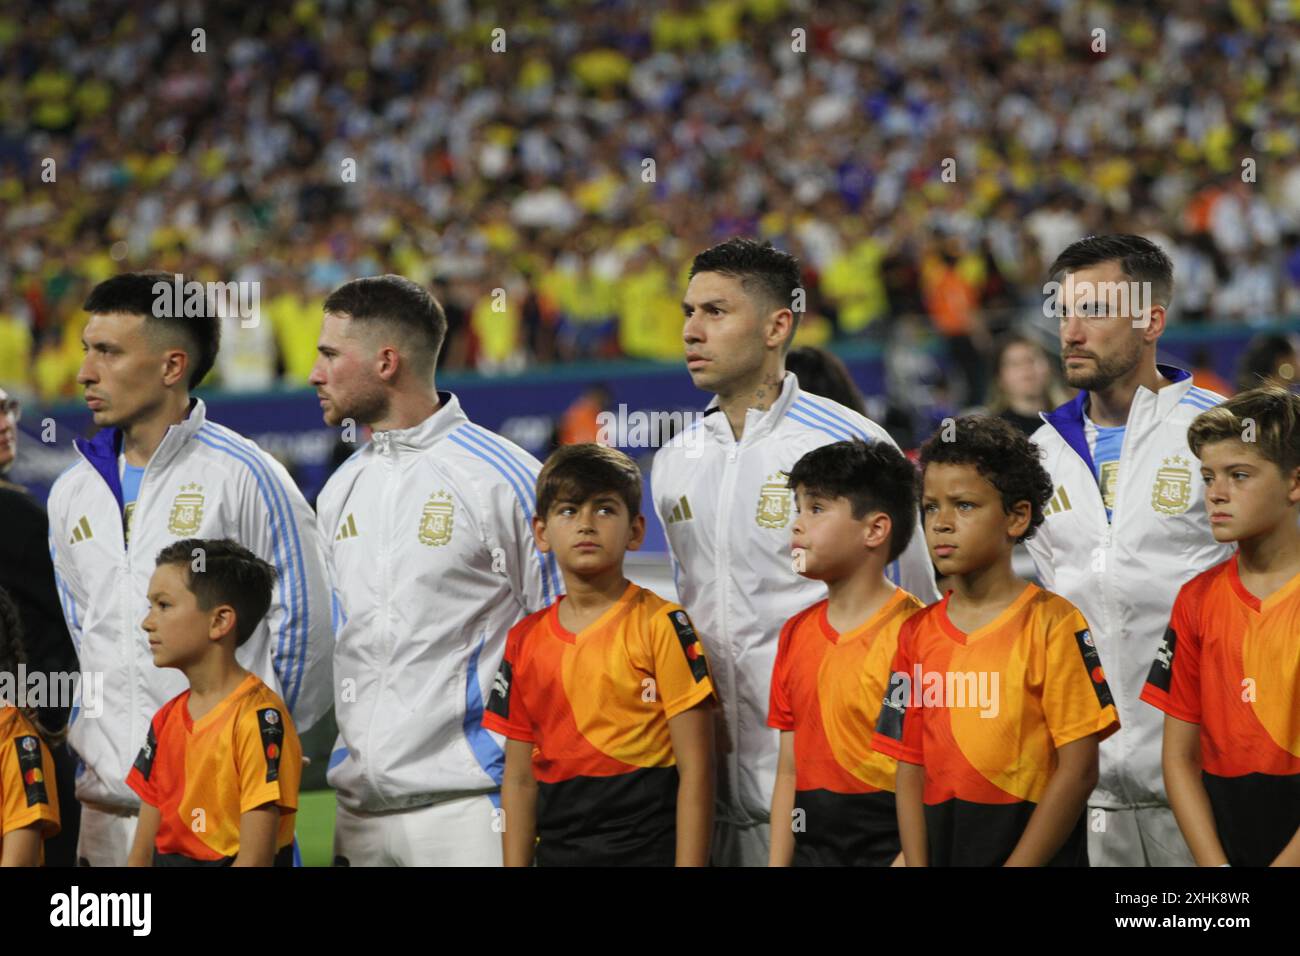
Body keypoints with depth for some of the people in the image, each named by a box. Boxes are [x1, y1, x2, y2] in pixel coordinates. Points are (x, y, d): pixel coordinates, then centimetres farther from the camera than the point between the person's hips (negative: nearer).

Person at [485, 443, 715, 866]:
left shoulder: (660, 625, -5)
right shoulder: (524, 641, 8)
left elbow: (695, 769, -9)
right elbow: (520, 778, 10)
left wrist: (689, 865, -15)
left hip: (647, 849, -4)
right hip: (557, 852, 4)